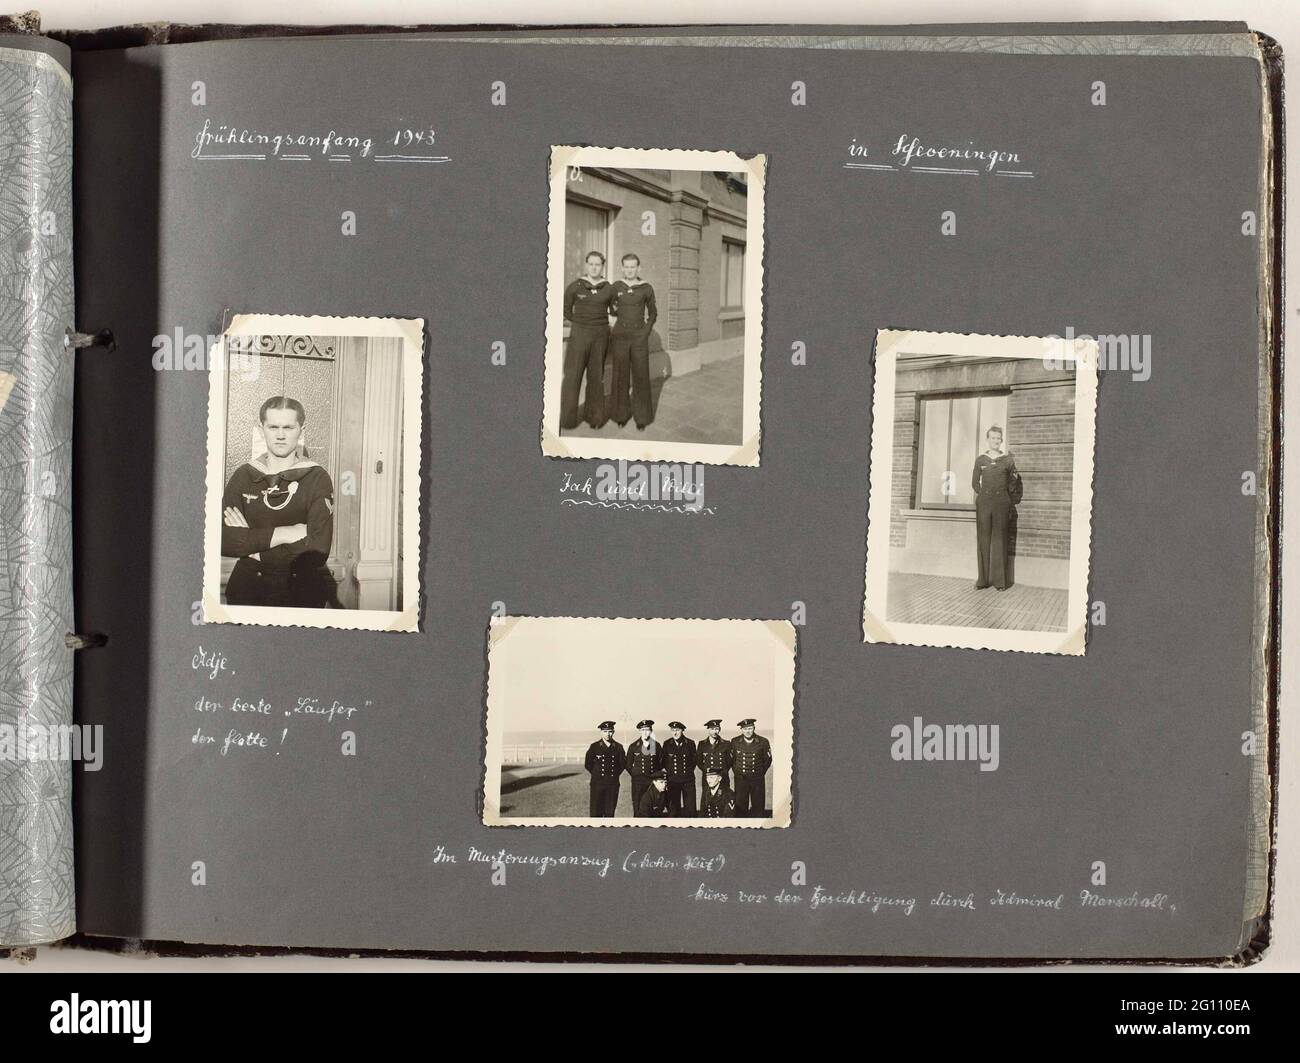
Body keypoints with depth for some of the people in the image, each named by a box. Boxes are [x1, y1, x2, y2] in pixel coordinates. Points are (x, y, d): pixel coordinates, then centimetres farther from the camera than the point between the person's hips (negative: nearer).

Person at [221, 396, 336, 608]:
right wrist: (281, 534, -13)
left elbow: (317, 551, -12)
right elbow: (221, 541, -5)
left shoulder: (317, 479, -1)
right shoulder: (243, 476, 8)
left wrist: (250, 540, -6)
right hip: (248, 588, 2)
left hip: (304, 591, -2)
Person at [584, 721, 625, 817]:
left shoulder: (618, 747, 5)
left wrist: (615, 774, 8)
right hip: (597, 783, -2)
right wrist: (596, 775, 6)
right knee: (596, 811, -2)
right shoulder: (594, 747, -1)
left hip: (613, 784, 2)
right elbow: (588, 764, 4)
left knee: (610, 812, 4)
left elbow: (623, 763, 14)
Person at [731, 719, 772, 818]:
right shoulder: (735, 742, -3)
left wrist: (761, 773, 7)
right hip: (741, 780, 0)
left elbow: (768, 760, 7)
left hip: (757, 780, 0)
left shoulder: (763, 742, -6)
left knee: (758, 806, 4)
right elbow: (731, 759, 10)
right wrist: (737, 773, 9)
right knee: (740, 807, 2)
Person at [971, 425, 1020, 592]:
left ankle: (1000, 579, 0)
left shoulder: (1008, 460, 4)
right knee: (983, 539, 0)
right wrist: (985, 494, 6)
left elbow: (1012, 484, 11)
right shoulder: (980, 460, 7)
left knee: (1000, 540, -2)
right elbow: (975, 483, 13)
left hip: (1002, 502, -1)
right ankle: (983, 579, 3)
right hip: (983, 502, 1)